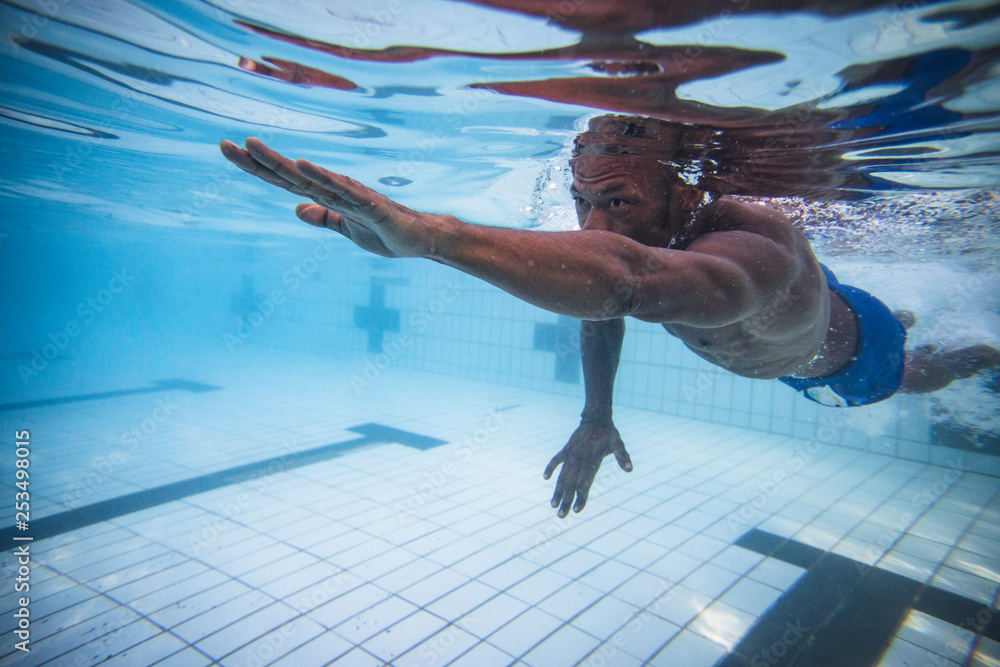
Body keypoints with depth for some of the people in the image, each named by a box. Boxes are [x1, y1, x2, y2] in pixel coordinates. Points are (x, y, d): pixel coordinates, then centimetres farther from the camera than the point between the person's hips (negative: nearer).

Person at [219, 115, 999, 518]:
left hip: (846, 351, -5)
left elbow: (621, 282, -79)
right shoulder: (632, 238, -35)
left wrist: (427, 231, -88)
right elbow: (600, 305, -12)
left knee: (916, 378, 32)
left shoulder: (755, 250, -58)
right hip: (770, 346, 5)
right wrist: (596, 418, -19)